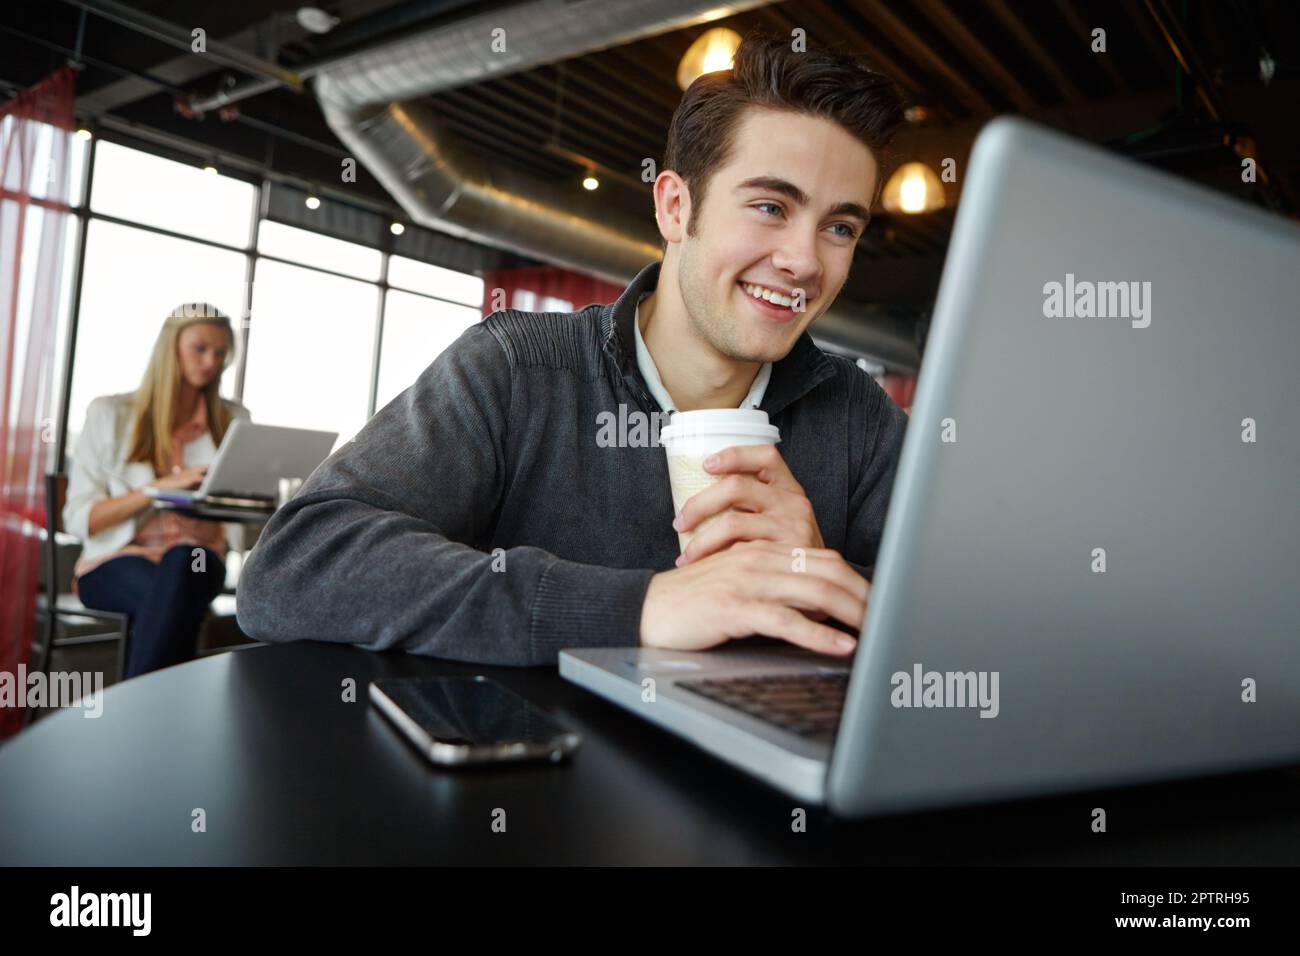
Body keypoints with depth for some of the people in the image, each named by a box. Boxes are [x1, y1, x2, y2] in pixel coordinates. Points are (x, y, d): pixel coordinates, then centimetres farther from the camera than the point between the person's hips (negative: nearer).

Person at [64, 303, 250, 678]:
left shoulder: (234, 419, 10)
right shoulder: (110, 413, 3)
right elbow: (78, 519, -4)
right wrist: (161, 486, -17)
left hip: (196, 559, 2)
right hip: (116, 561, -2)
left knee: (181, 564, -37)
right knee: (177, 600, -38)